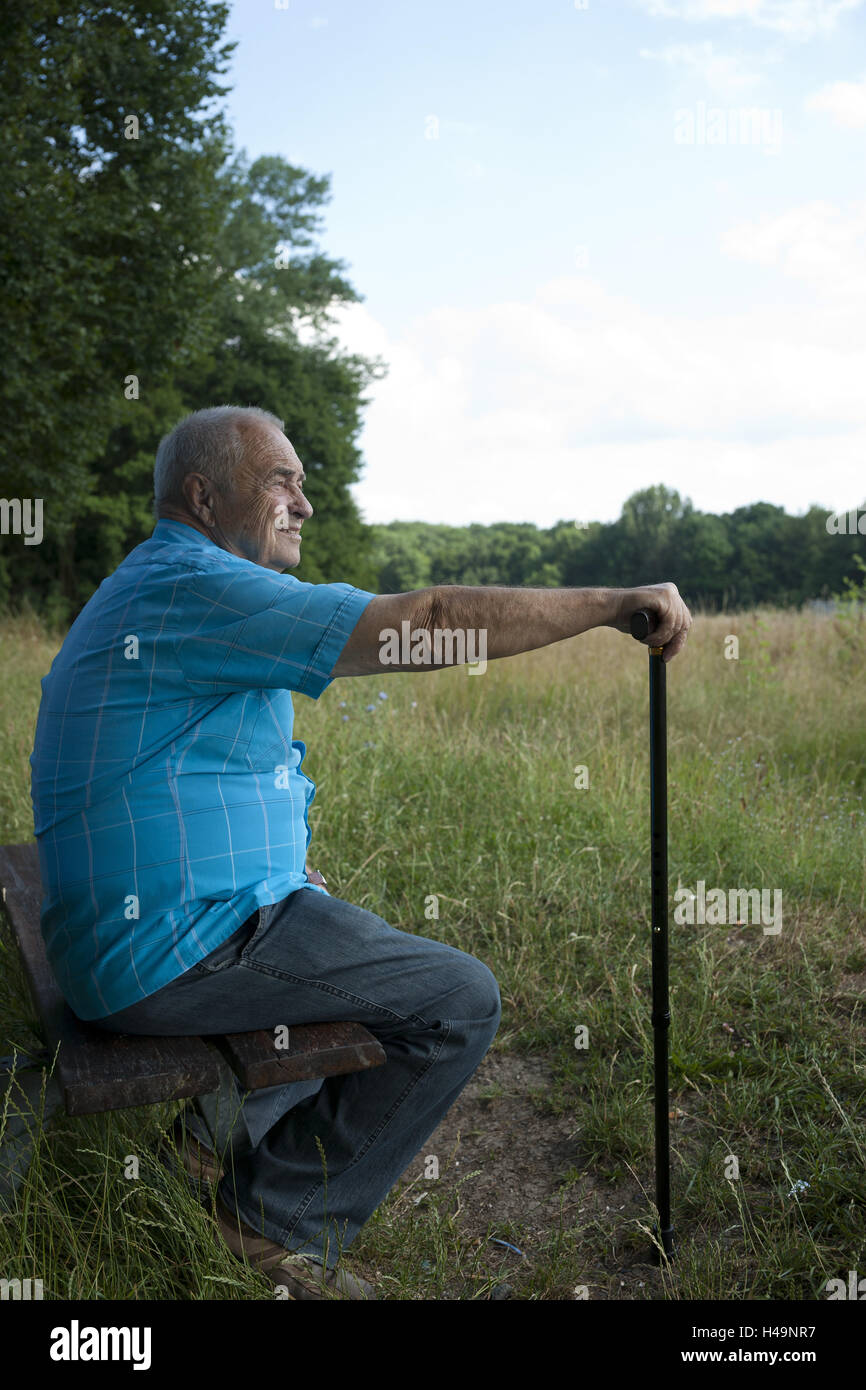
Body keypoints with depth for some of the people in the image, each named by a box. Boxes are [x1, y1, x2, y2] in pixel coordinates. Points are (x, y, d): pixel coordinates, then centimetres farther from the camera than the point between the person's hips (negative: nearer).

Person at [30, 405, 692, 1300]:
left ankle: (232, 1126, 24)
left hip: (128, 939, 11)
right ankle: (285, 1216, 3)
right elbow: (428, 623, -25)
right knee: (460, 1000, -8)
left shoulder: (146, 591, 18)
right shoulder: (197, 588, -18)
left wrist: (277, 863, 13)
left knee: (369, 937, 28)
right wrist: (611, 604, -18)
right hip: (181, 950, -11)